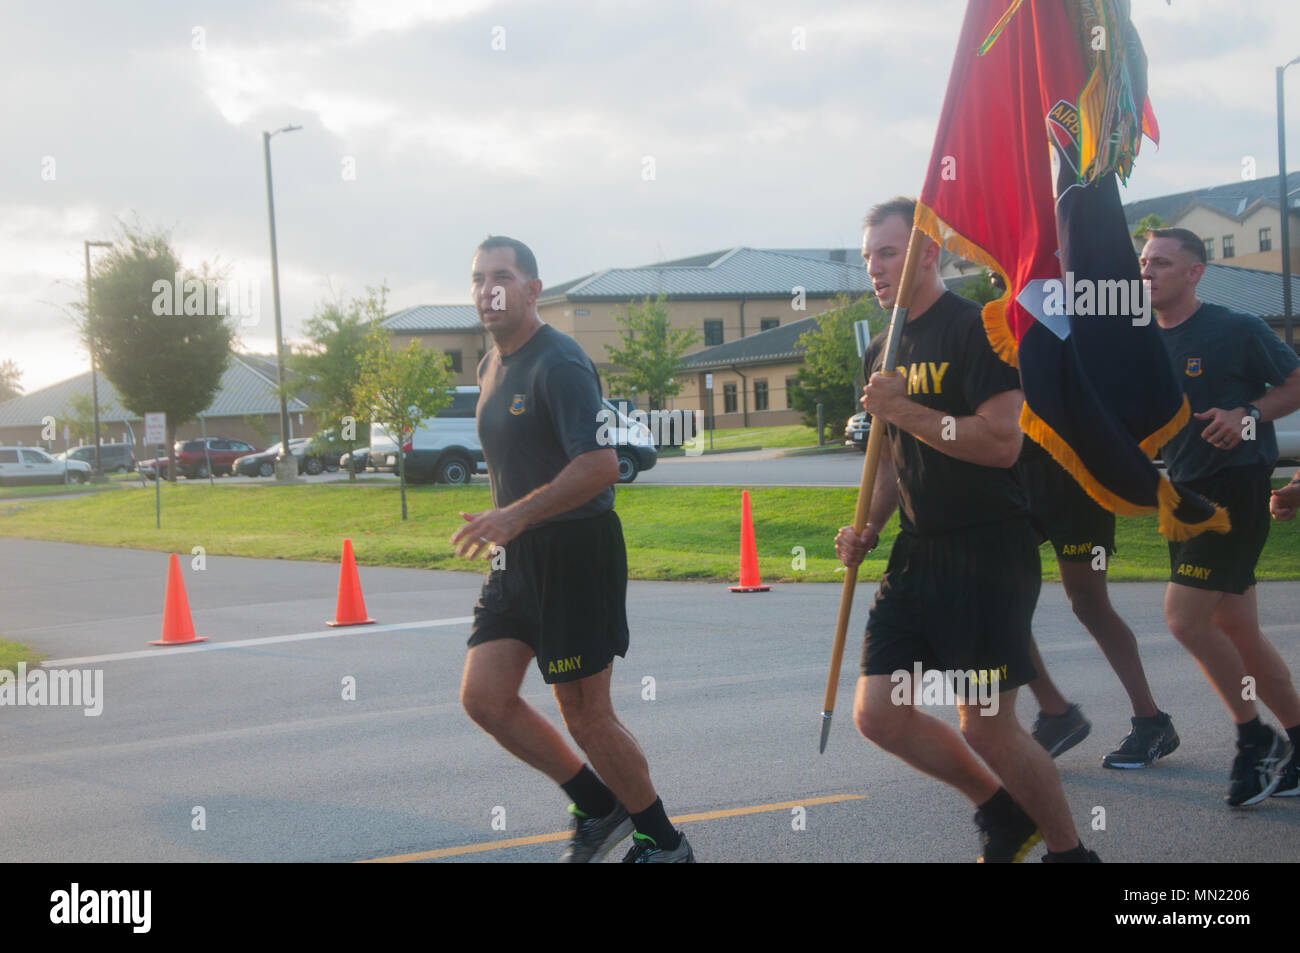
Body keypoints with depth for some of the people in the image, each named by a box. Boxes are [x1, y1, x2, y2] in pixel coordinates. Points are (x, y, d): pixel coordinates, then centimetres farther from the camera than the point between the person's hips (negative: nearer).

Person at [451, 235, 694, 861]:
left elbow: (600, 464, -26)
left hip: (576, 550, -9)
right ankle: (599, 809, 17)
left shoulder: (558, 364, -15)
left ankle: (663, 843, 16)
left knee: (585, 715, -3)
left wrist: (514, 516, -30)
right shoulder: (492, 366, 14)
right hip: (518, 555, 9)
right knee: (484, 696, 1)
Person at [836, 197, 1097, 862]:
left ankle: (1069, 850, 14)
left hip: (989, 551, -8)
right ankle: (1004, 815, 22)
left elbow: (1002, 441, -21)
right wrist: (867, 530, 8)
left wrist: (904, 411, -21)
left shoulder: (975, 329, -11)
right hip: (918, 553, 8)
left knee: (986, 727, -8)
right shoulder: (882, 353, 15)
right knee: (878, 714, 3)